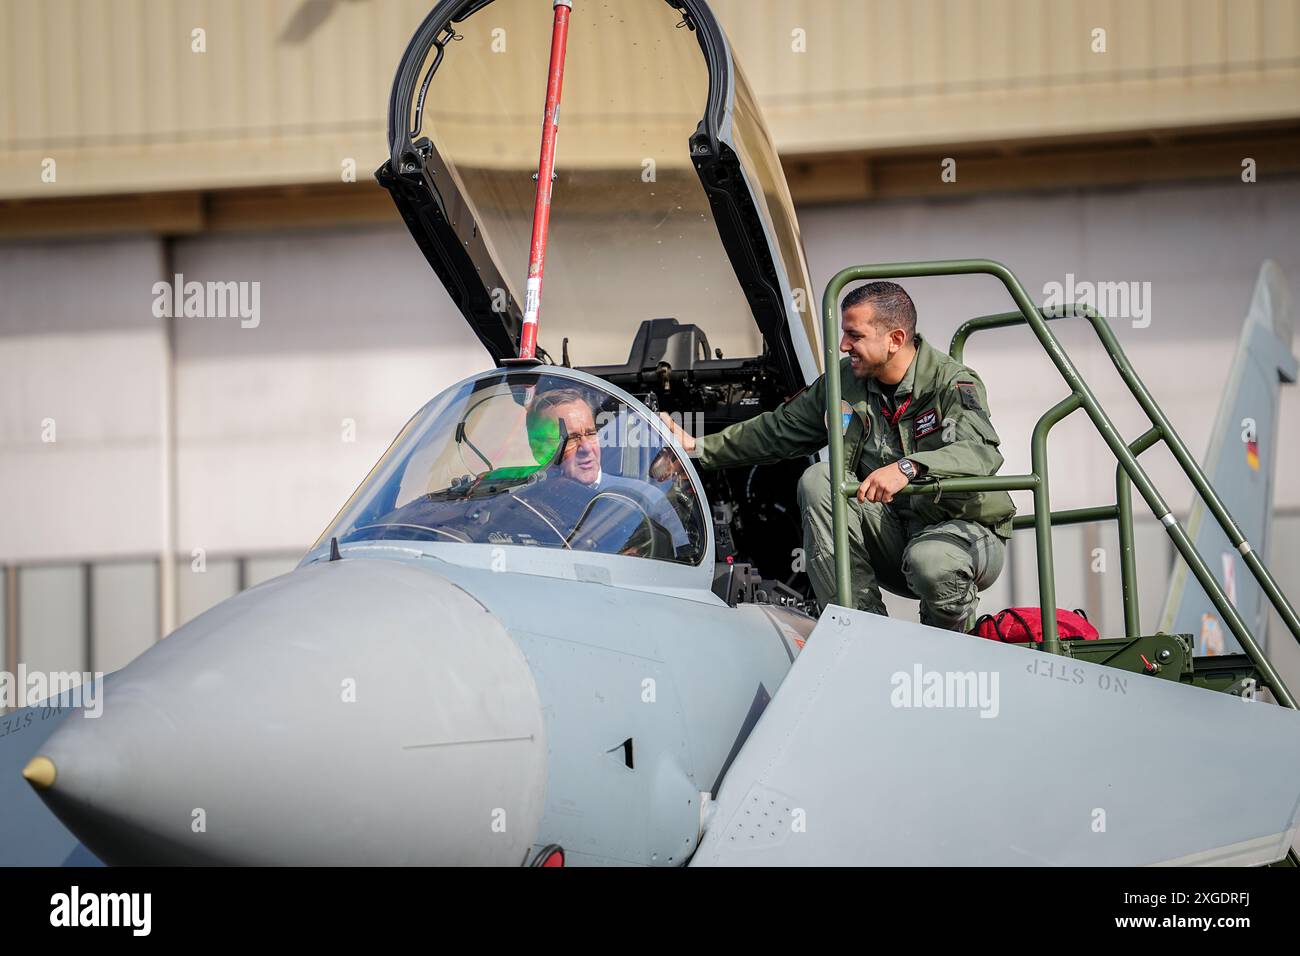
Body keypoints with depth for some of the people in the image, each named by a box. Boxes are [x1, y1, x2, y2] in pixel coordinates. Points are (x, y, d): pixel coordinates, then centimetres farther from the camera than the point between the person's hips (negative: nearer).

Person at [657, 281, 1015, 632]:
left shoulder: (952, 383, -17)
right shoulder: (844, 381, 2)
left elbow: (982, 451, -36)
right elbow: (777, 430, 13)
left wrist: (908, 467, -52)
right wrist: (698, 447, 4)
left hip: (964, 528, -6)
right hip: (891, 533, 6)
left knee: (930, 561, -40)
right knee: (818, 481, -17)